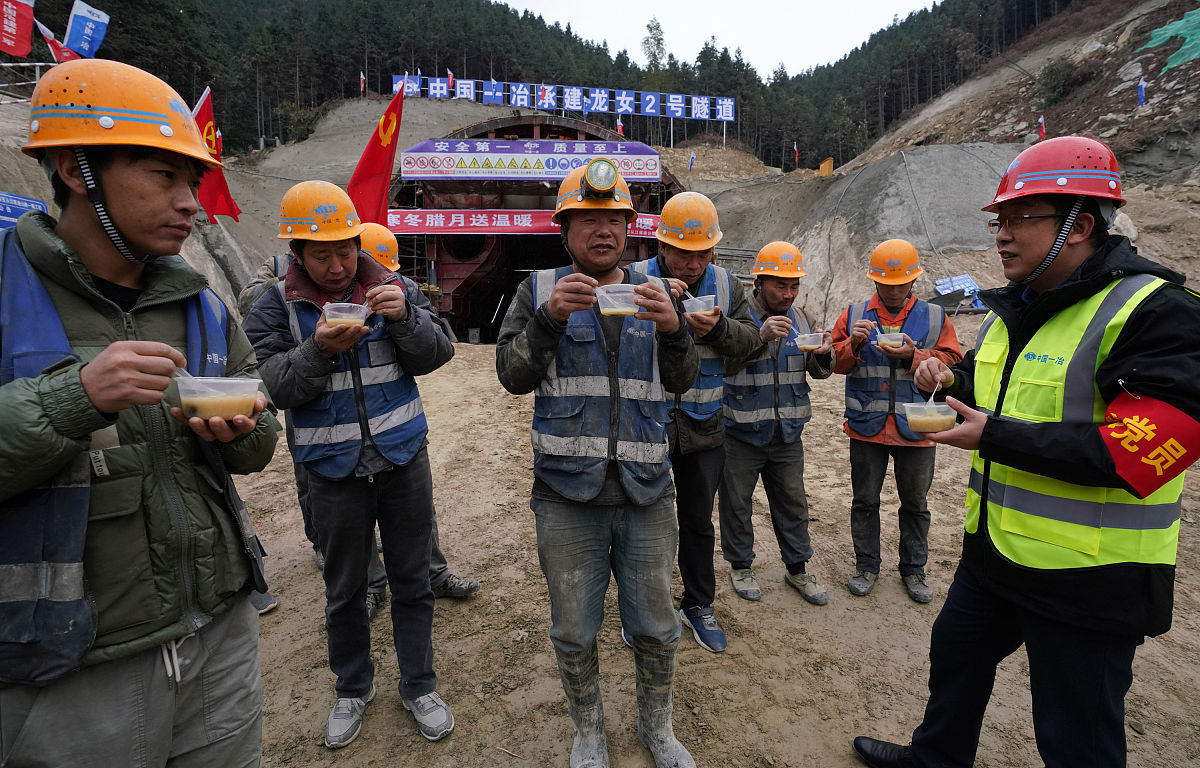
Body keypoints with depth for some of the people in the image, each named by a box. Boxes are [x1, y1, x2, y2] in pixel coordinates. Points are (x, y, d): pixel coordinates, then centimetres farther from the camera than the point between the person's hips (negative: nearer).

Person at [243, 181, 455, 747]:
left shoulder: (395, 289, 0)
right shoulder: (275, 308, -3)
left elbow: (435, 355, -6)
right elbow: (274, 386, -11)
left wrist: (405, 317, -24)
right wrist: (320, 349, -28)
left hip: (404, 460, 1)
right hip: (335, 472, 0)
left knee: (411, 581, 13)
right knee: (344, 590, 16)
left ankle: (419, 687, 32)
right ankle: (353, 689, 40)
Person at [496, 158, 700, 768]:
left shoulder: (653, 293, 8)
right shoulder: (540, 290, 2)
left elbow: (681, 380, -1)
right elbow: (514, 376, -8)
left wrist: (673, 329, -21)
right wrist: (550, 318, -24)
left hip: (646, 492, 2)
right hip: (567, 495, -1)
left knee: (655, 626, 15)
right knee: (574, 632, 14)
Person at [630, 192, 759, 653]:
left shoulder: (724, 283, 4)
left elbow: (748, 339, 3)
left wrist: (718, 328, -17)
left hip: (702, 428, 4)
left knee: (698, 521, 17)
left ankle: (698, 606, 38)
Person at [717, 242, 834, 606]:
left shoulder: (800, 318, 7)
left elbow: (818, 372, 11)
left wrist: (824, 354, -12)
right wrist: (761, 337, -37)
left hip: (787, 432, 5)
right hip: (741, 432, -5)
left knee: (793, 502, 15)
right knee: (736, 502, 9)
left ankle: (798, 569, 32)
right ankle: (740, 566, 30)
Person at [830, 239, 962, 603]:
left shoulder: (935, 317, 4)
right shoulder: (854, 315, 4)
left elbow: (951, 362, -3)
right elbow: (836, 362, 1)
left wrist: (913, 355, -19)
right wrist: (853, 343, -18)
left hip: (915, 427, 0)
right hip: (867, 425, 0)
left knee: (915, 503, 13)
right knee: (865, 500, 10)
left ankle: (913, 570, 31)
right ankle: (866, 565, 27)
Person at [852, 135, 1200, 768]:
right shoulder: (1010, 311, 7)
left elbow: (1142, 450, -29)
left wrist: (996, 438, -26)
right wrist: (952, 378, 1)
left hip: (1087, 578, -8)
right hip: (993, 549, 8)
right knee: (956, 656, 25)